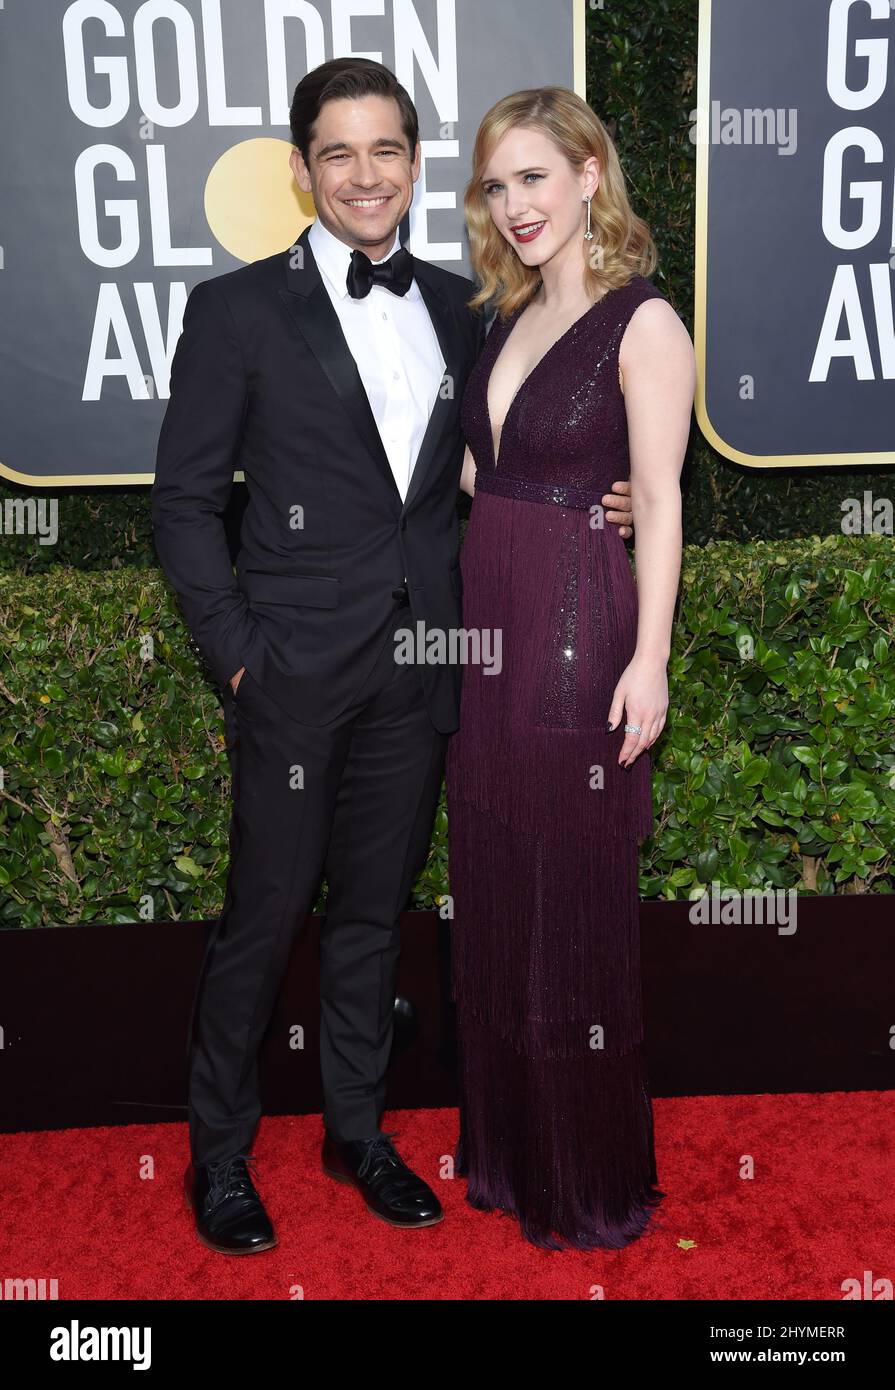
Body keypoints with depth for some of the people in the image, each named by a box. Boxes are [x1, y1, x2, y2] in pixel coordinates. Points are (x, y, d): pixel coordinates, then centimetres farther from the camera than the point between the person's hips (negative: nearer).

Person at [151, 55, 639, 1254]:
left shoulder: (459, 307, 9)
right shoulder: (239, 310, -4)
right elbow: (185, 499, -3)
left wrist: (594, 504, -2)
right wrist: (235, 651, -10)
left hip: (420, 665, 4)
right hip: (297, 668, -4)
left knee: (375, 908, 15)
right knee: (266, 911, 5)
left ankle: (357, 1128, 33)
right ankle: (219, 1153, 26)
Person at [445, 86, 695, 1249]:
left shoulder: (644, 324, -8)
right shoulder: (509, 319, 14)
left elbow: (660, 504, -12)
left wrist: (649, 656, -17)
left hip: (578, 628, -8)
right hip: (487, 623, 8)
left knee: (575, 896, 2)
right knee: (490, 883, 14)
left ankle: (596, 1182, 22)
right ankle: (507, 1145, 33)